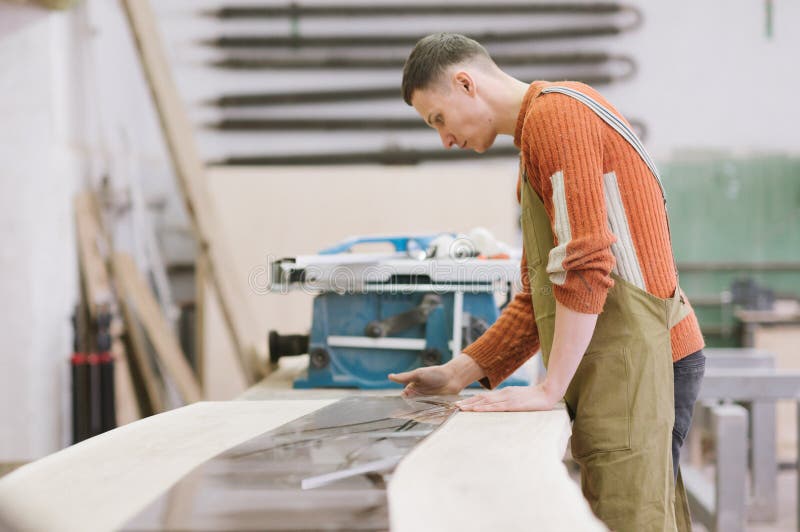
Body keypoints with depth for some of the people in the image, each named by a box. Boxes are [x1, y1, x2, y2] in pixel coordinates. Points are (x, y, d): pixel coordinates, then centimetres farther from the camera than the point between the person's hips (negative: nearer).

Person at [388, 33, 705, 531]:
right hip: (623, 362, 10)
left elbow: (585, 265, -19)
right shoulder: (536, 133, 23)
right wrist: (459, 373, 17)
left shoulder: (555, 112, -9)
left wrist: (550, 388, -16)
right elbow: (539, 295, 23)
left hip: (636, 358, -10)